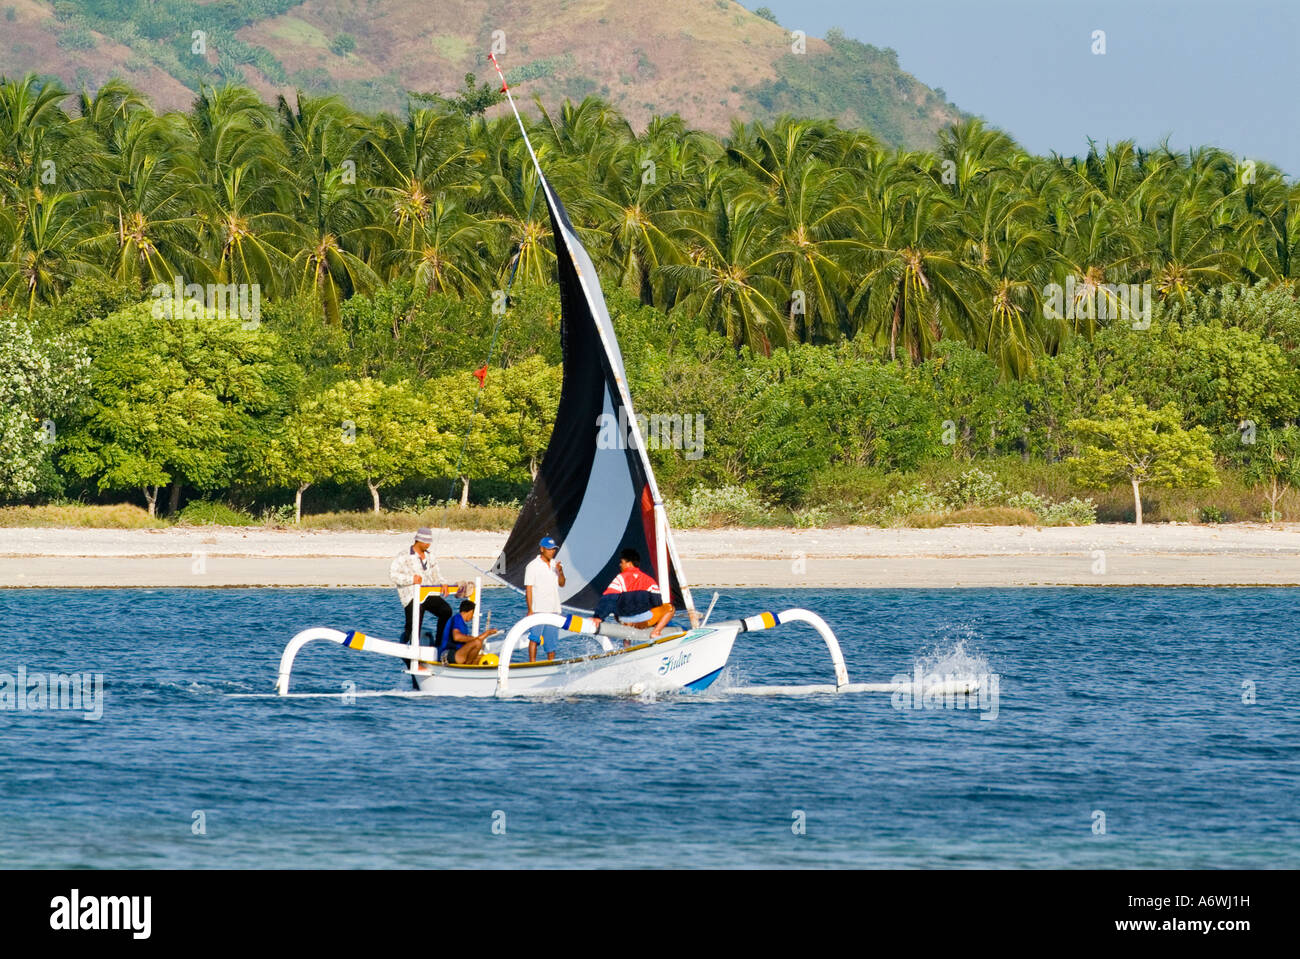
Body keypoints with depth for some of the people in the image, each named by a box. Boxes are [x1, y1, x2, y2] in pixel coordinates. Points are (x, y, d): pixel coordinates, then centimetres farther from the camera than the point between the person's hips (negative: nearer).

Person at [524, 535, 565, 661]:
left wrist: (560, 572, -11)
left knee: (552, 639, 9)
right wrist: (530, 610, -14)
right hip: (538, 609, -6)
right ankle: (532, 664, -13)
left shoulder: (556, 564, 13)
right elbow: (528, 589, -8)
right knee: (535, 637, -12)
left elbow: (561, 584, 10)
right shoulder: (532, 566, -5)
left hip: (553, 608, 6)